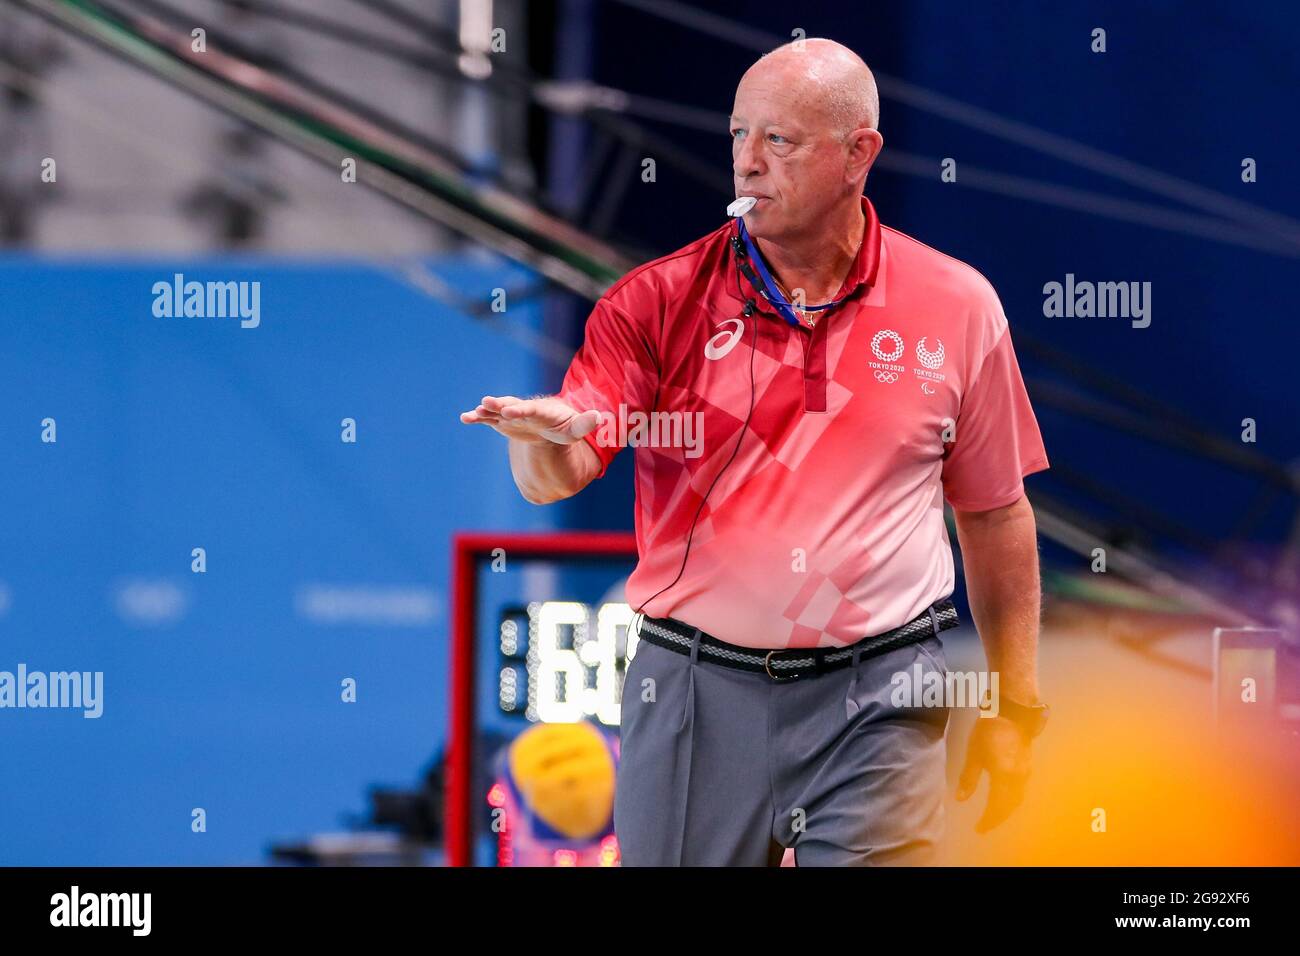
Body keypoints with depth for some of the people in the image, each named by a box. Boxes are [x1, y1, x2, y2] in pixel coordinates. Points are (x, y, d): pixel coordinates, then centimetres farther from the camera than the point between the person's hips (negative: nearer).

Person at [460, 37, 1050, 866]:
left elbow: (996, 516, 11)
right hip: (694, 693, 1)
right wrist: (544, 435, -31)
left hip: (877, 702, -1)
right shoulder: (658, 301, 0)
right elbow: (556, 478, -6)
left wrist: (1016, 706, 10)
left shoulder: (958, 308, 3)